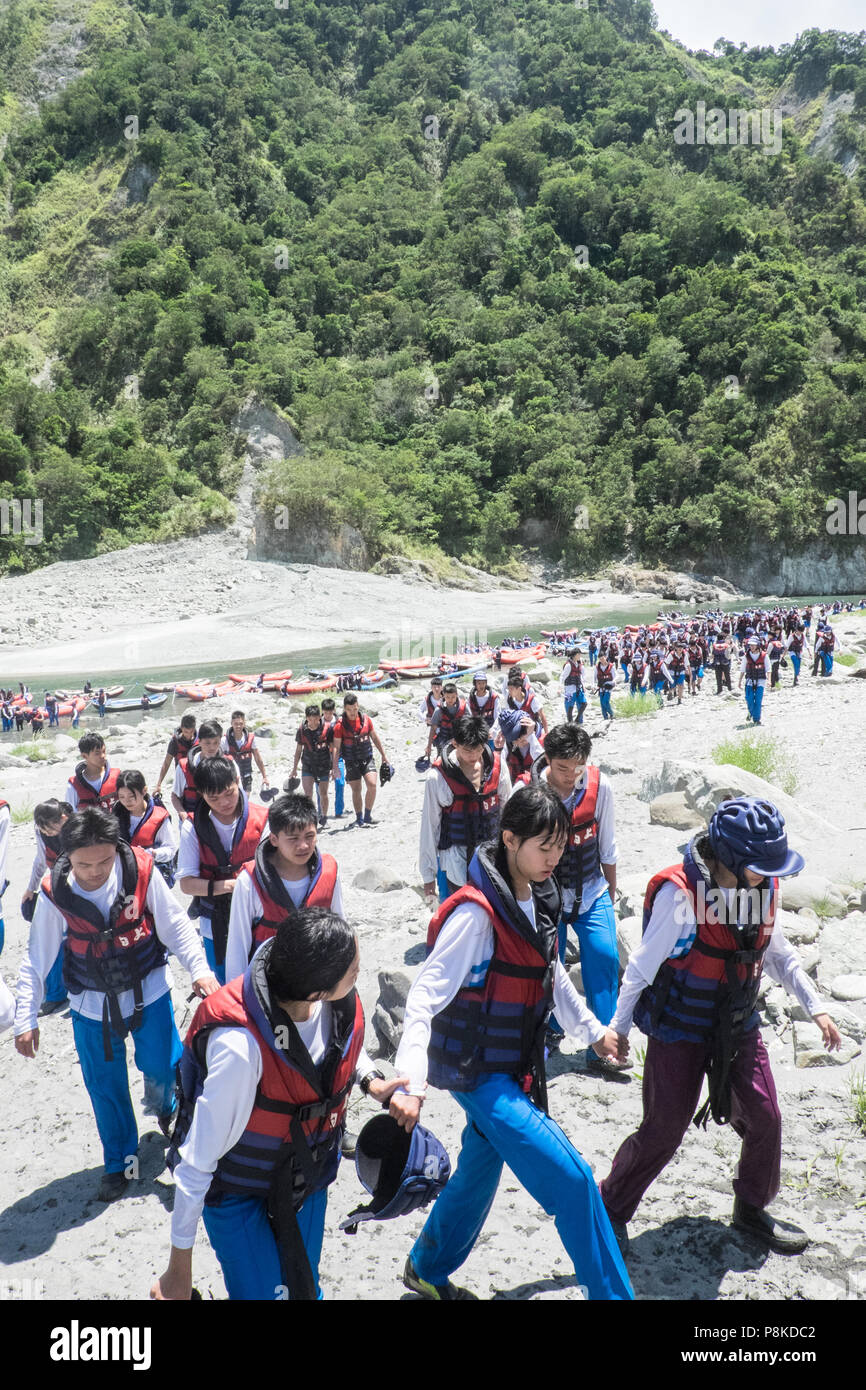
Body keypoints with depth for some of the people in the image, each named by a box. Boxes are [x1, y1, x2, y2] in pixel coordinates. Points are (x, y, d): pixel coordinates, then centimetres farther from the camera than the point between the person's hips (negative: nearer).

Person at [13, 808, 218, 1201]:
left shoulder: (140, 870, -21)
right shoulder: (55, 893, -18)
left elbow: (175, 924, -11)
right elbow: (36, 959, -7)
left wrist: (199, 968, -21)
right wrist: (25, 1018, -6)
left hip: (148, 990, 0)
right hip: (92, 1003, 1)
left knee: (163, 1067, 7)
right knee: (105, 1086, 9)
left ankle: (164, 1109, 44)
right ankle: (120, 1162, 32)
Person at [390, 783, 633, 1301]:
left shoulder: (539, 898, 2)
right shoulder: (476, 912, -26)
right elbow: (426, 996, -28)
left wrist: (592, 1028, 26)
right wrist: (411, 1082, -36)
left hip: (517, 1067, 9)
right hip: (480, 1071, -9)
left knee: (481, 1171, 23)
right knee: (572, 1180, -11)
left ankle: (429, 1270, 45)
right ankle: (612, 1292, 5)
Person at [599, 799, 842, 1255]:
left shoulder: (765, 887, -5)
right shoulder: (680, 892, -26)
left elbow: (779, 954, 11)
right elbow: (644, 964, -16)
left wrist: (815, 1008, 6)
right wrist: (618, 1026, -8)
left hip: (738, 1026, 6)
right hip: (679, 1030, -6)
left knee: (765, 1119, 10)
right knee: (663, 1131, 0)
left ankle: (751, 1208, 35)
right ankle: (610, 1210, 22)